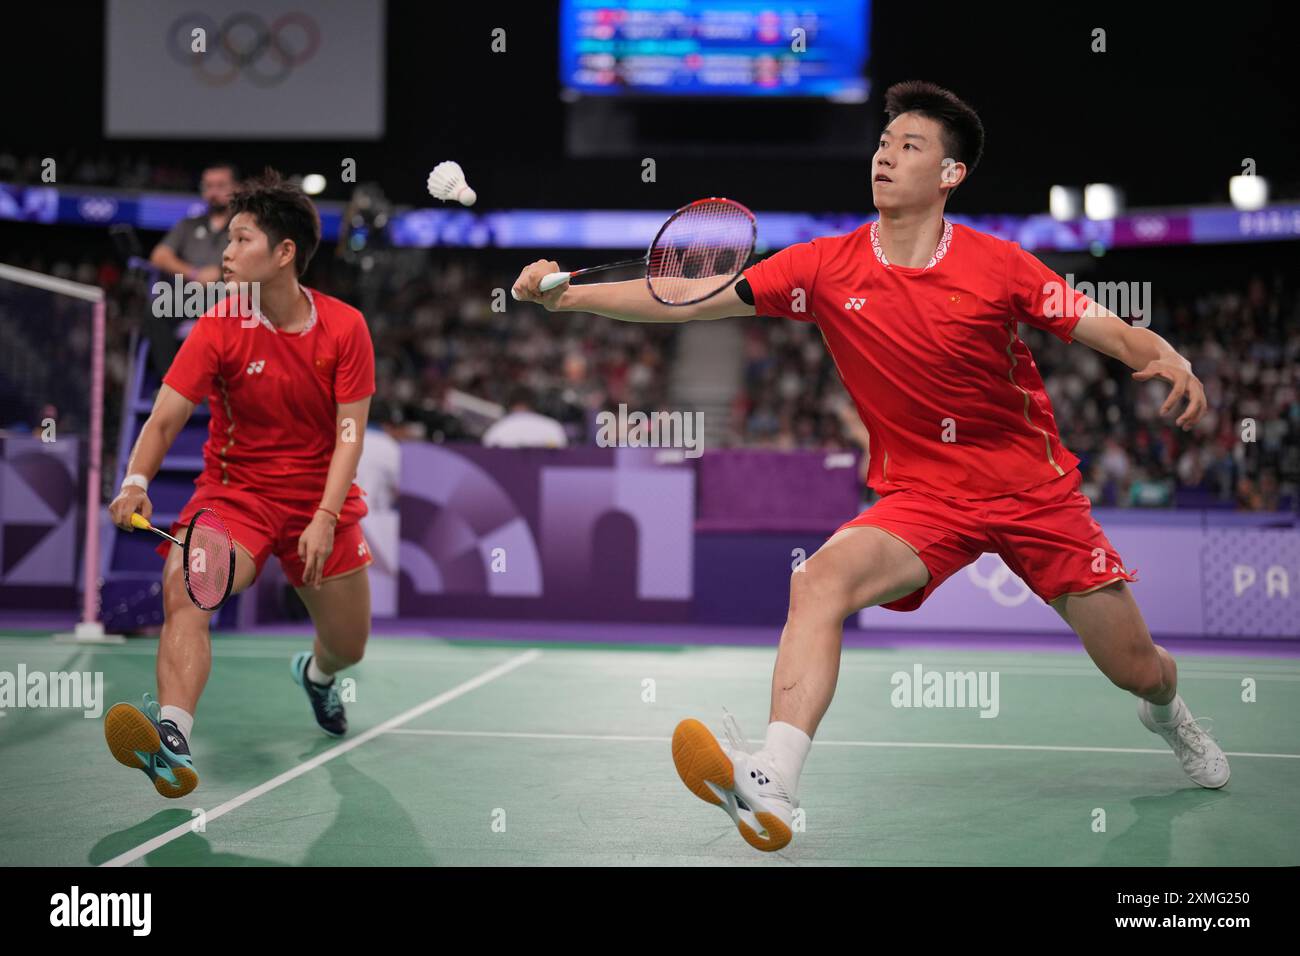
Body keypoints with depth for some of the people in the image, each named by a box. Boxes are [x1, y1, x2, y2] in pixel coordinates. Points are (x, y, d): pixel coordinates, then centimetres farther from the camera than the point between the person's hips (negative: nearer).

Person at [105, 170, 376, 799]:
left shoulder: (344, 327, -9)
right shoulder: (219, 328, -11)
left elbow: (349, 432, -11)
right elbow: (165, 418, -16)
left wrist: (325, 518, -23)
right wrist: (136, 481, -35)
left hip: (323, 499, 2)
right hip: (235, 489, -1)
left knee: (348, 646, 11)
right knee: (184, 588, -31)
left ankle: (315, 675, 51)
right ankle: (172, 741, -45)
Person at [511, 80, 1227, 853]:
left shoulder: (997, 264, -11)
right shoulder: (828, 267, -7)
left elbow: (1116, 333, -7)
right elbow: (692, 299, -12)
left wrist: (1171, 361, -29)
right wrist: (570, 294, -21)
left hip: (1037, 487, 0)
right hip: (923, 494, 1)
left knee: (1138, 669, 7)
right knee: (821, 580, -30)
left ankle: (1167, 710, 47)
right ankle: (772, 788, -38)